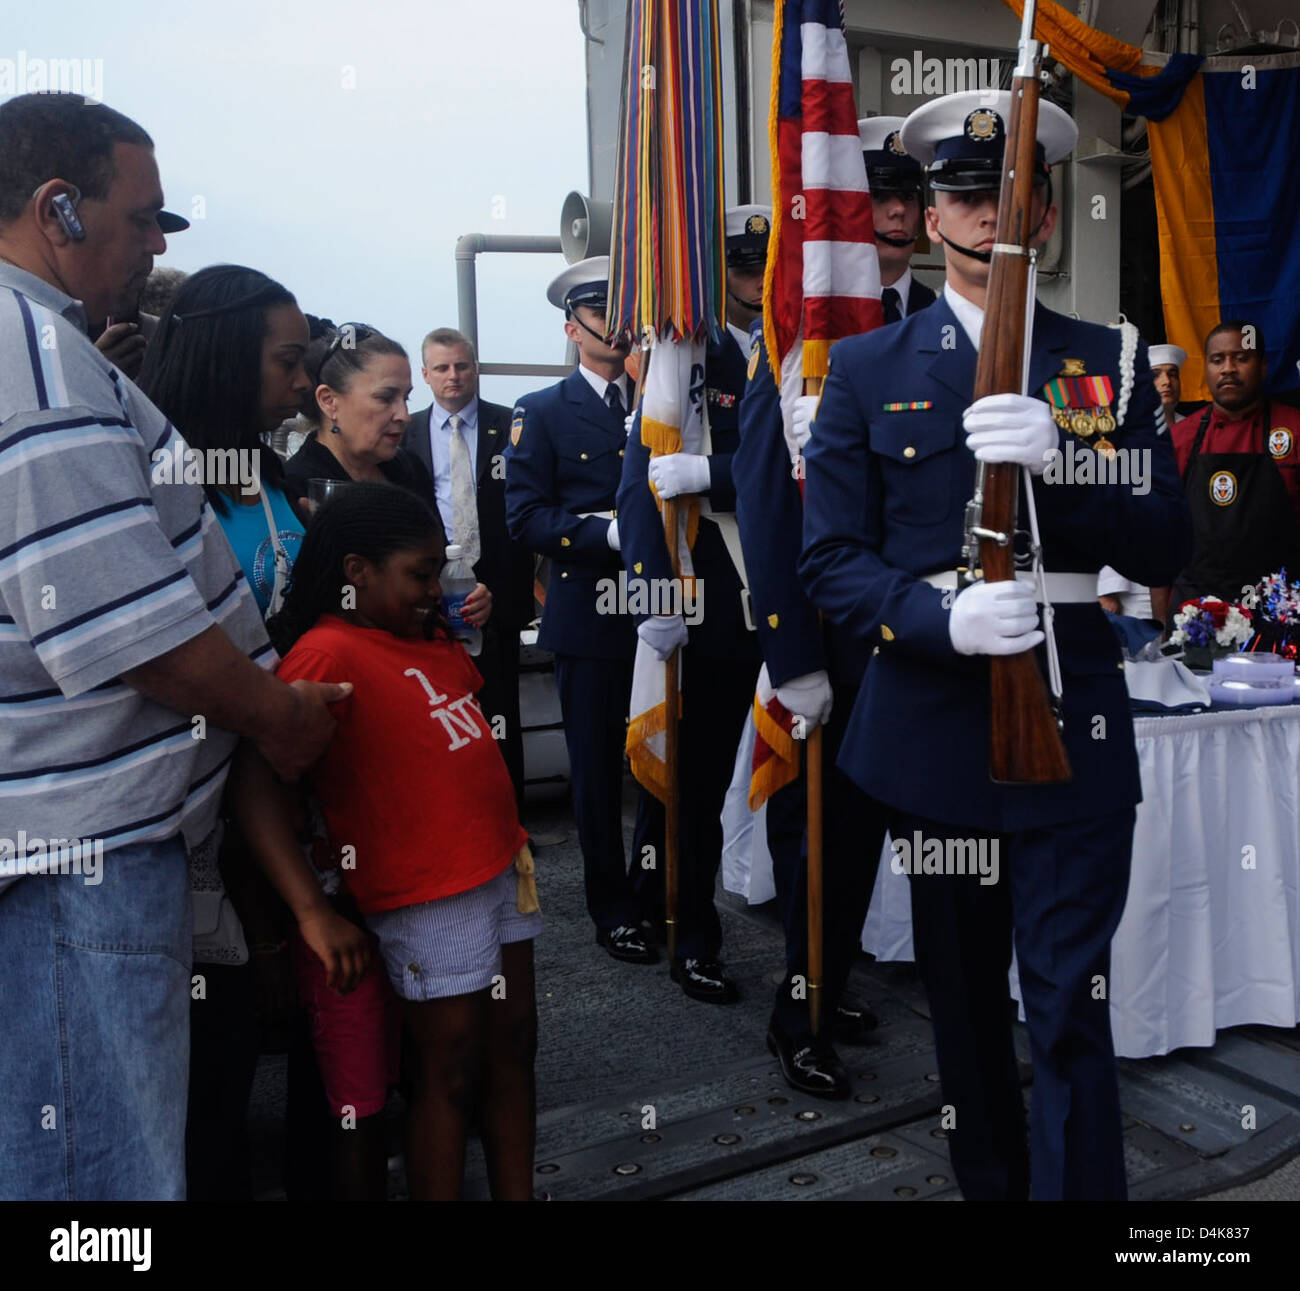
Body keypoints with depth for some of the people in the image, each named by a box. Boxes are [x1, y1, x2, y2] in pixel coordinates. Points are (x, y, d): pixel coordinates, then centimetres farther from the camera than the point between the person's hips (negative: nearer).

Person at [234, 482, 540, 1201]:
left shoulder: (432, 637, 10)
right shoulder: (327, 652, -16)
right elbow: (257, 781, -25)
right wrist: (312, 911, -28)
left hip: (498, 867, 8)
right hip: (429, 898, -8)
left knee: (512, 1045, 16)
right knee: (451, 1072, 5)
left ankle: (518, 1194, 31)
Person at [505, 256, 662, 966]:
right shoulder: (541, 413, 3)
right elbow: (524, 516, -6)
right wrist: (607, 531, -18)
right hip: (589, 616, -3)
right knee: (598, 768, 5)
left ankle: (653, 892, 27)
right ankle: (612, 909, 20)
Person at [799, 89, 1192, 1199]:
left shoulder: (1112, 364, 7)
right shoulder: (867, 371, 5)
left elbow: (1163, 550, 0)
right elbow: (831, 559, -1)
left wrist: (1054, 463, -18)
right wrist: (943, 617, -20)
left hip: (1073, 720, 0)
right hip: (935, 718, 1)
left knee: (1071, 1012, -1)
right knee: (963, 999, 16)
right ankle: (988, 1181, 37)